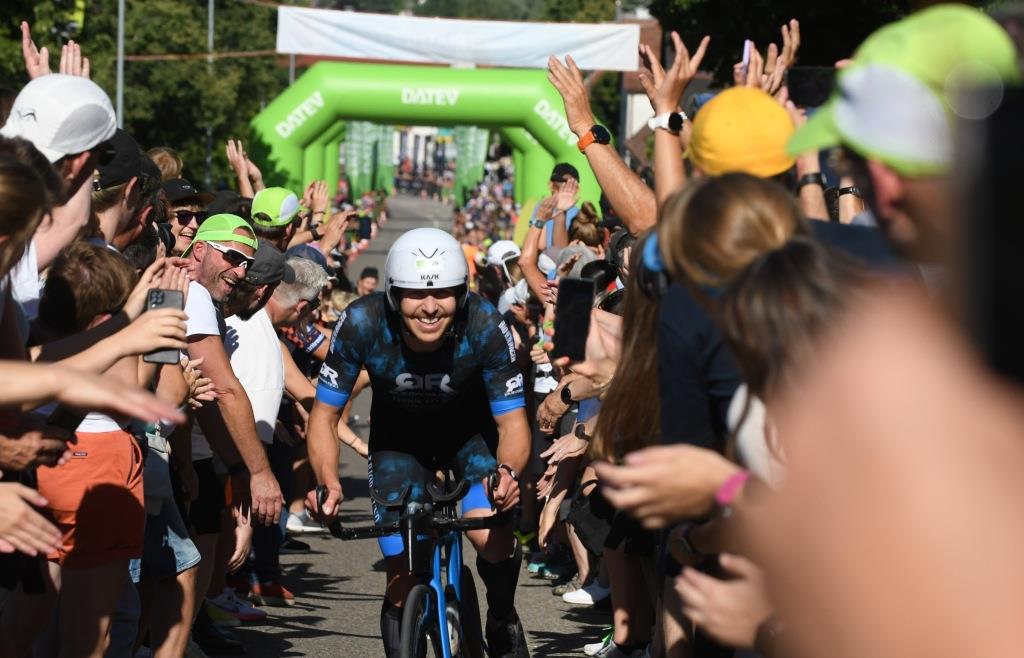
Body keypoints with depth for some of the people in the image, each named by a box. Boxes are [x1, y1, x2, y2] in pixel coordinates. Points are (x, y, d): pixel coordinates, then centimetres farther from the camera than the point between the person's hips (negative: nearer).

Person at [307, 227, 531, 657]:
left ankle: (502, 617, 9)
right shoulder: (362, 324, -31)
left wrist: (508, 471, -47)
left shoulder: (484, 327, -32)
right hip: (398, 439, 1)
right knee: (403, 580, -9)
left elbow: (512, 422, -24)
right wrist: (328, 481, -38)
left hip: (470, 433, -1)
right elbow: (325, 416, -20)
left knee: (494, 540, -23)